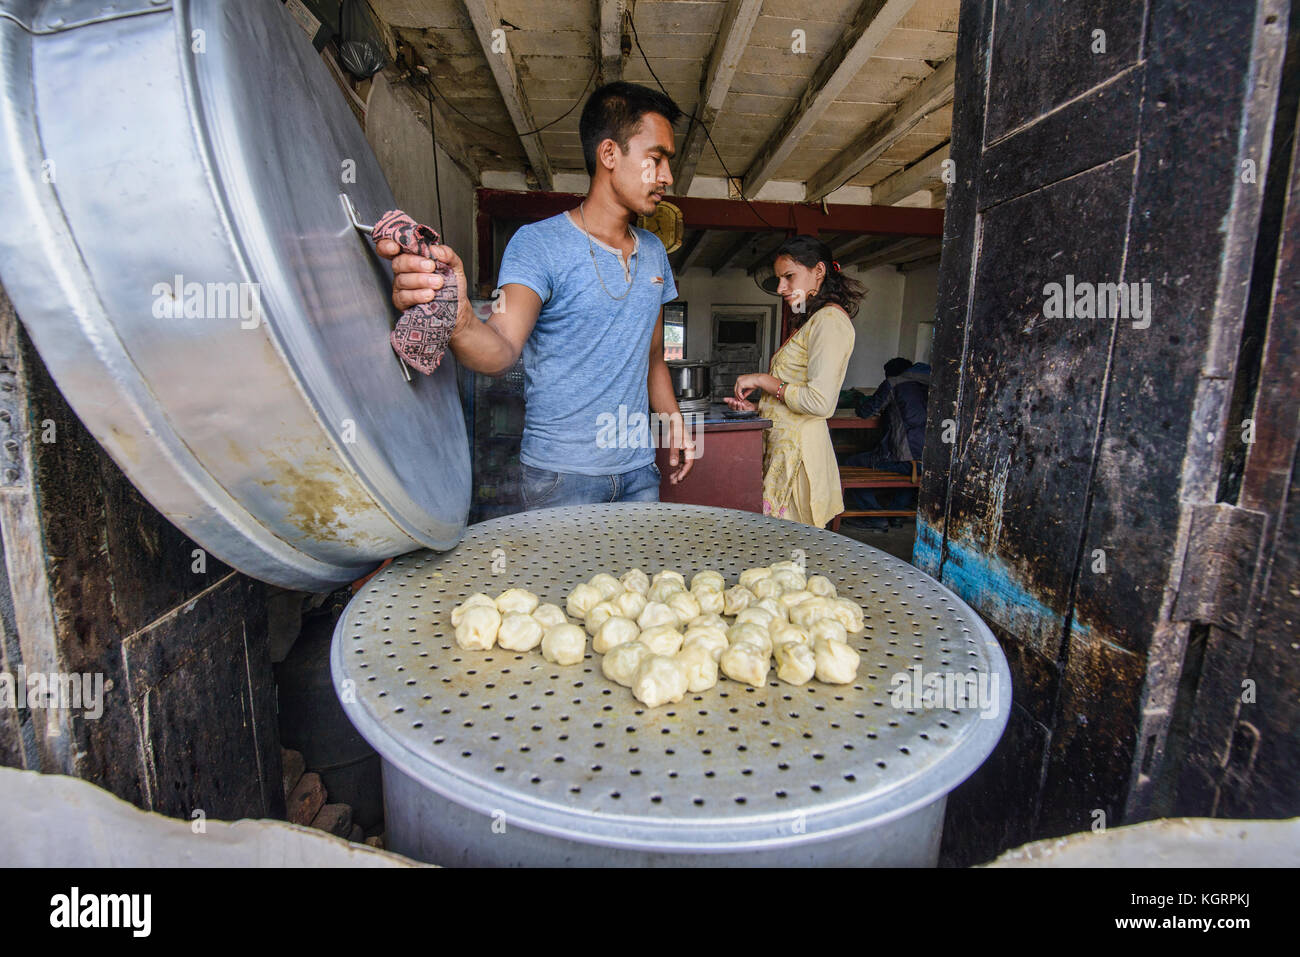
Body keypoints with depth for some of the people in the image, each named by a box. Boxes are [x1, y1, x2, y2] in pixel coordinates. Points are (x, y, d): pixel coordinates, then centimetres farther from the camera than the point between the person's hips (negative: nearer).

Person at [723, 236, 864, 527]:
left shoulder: (830, 320, -9)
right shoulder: (811, 321, 21)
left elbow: (820, 402, -20)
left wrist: (763, 380, -10)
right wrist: (757, 407, 11)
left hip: (798, 451, -9)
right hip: (781, 447, 9)